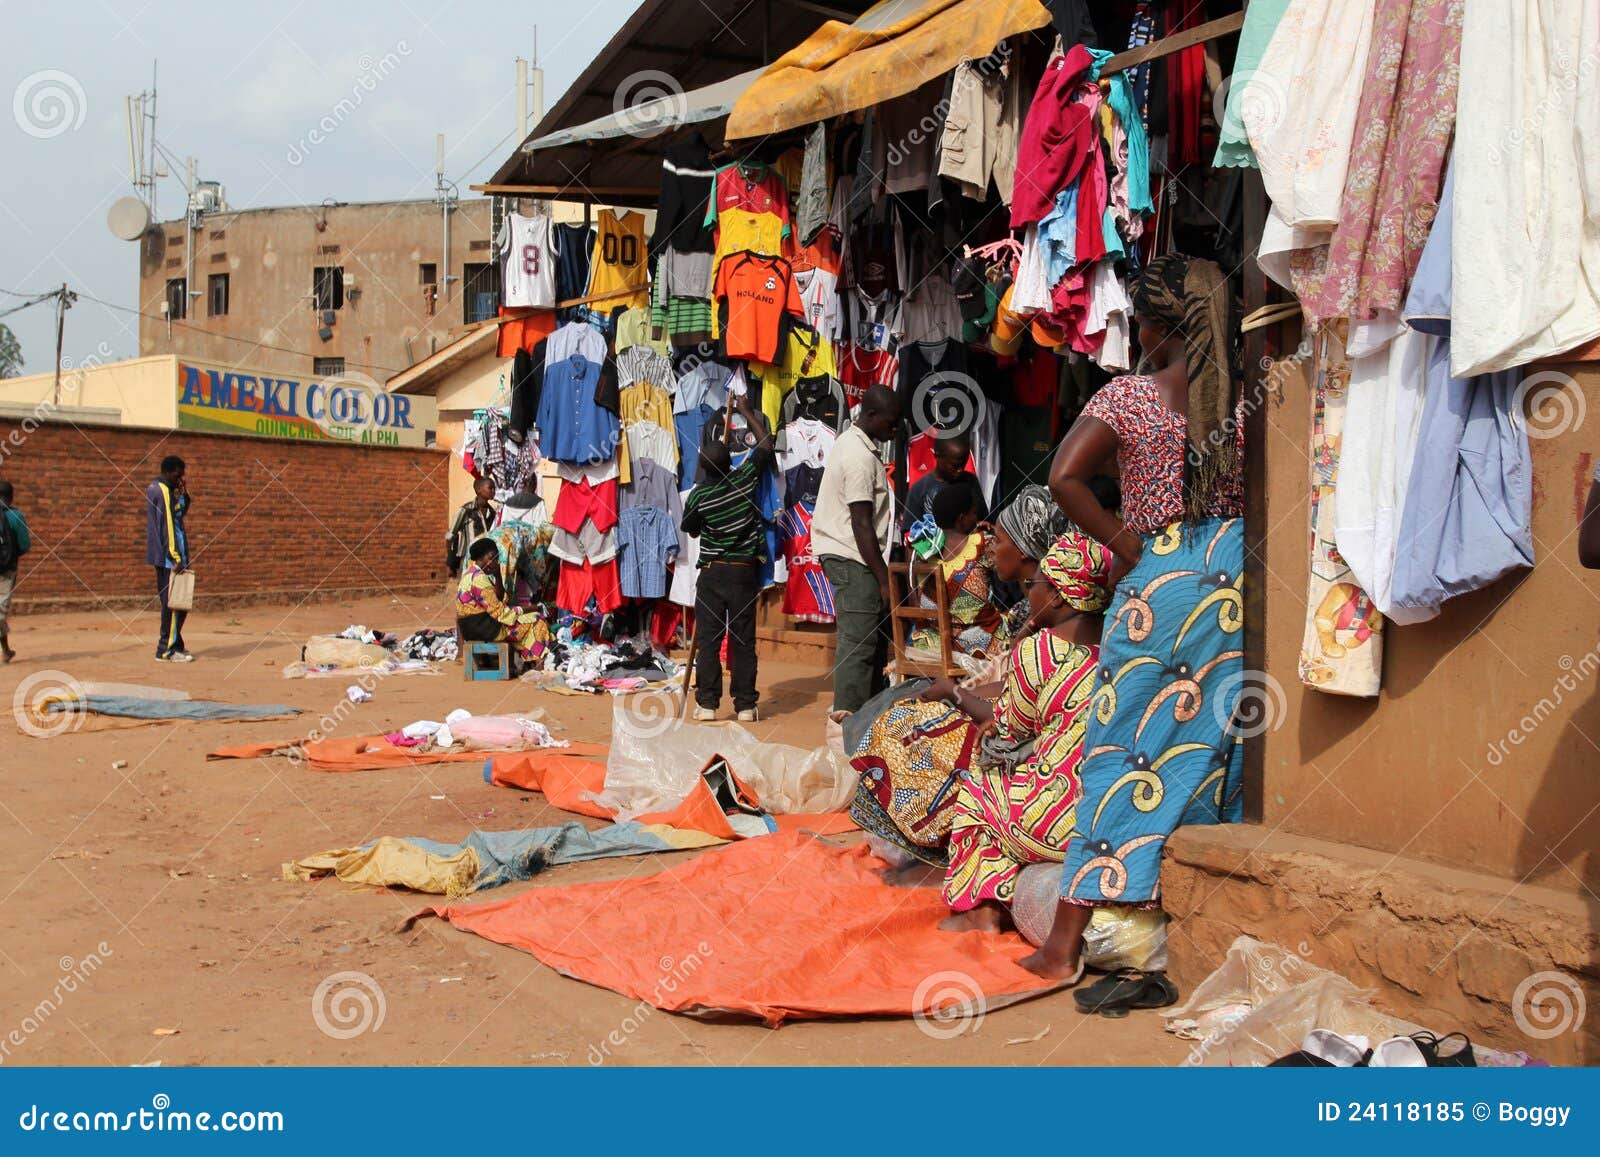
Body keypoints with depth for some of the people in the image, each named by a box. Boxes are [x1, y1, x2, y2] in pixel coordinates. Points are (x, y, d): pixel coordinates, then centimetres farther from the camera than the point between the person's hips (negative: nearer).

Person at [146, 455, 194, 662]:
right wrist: (176, 559, -21)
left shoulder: (154, 488, 16)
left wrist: (184, 493, 6)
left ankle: (173, 643, 18)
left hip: (160, 556, 10)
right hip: (169, 556, -10)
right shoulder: (164, 491, -15)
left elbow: (181, 513, 21)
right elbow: (167, 526, -20)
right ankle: (167, 650, -6)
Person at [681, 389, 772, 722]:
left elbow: (691, 530, 8)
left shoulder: (698, 495, -10)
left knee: (708, 639, 4)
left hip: (712, 572, -1)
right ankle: (745, 705, 6)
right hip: (744, 571, 1)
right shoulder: (744, 478, -7)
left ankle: (707, 704, 2)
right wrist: (746, 410, 18)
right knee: (743, 639, 5)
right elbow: (765, 443, 9)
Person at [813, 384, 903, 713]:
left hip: (842, 554, 10)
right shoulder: (861, 458, -18)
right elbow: (862, 526, -21)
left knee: (876, 636, 14)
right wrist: (884, 580, -18)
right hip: (854, 561, -10)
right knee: (859, 645, -9)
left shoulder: (851, 441, 14)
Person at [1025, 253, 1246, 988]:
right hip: (1235, 573, 3)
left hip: (1157, 575, -3)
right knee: (1219, 750, 12)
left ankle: (1065, 945, 8)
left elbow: (1064, 477, -17)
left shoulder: (1128, 395, -5)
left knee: (1124, 754, 2)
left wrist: (1123, 543, -7)